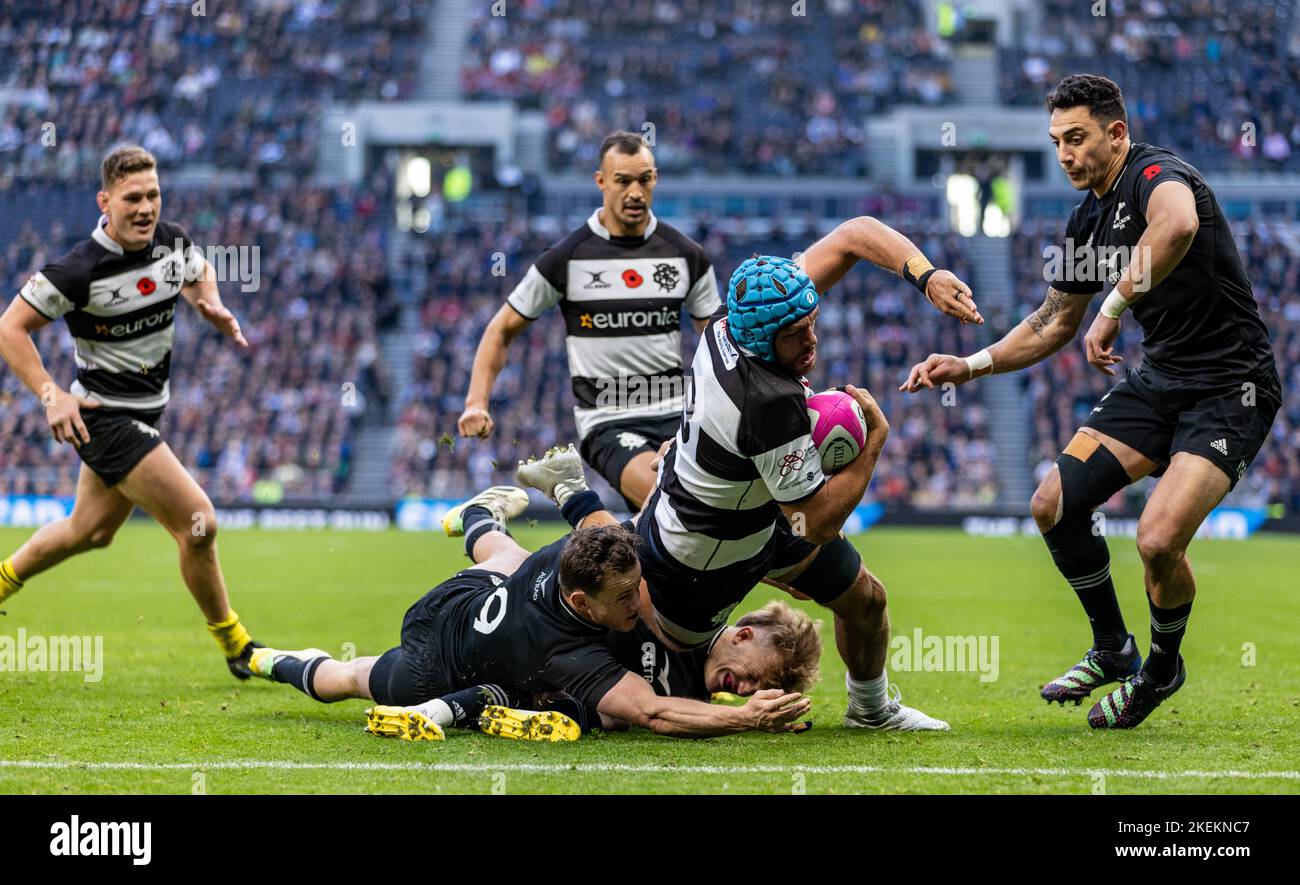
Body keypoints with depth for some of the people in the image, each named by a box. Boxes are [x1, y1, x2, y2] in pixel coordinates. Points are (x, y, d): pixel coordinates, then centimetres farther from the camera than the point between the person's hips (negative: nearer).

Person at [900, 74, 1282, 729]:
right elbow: (1055, 323, 22)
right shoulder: (1087, 220, 9)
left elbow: (1178, 227, -45)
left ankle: (1164, 668, 8)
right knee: (1054, 506, -2)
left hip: (1231, 388, -9)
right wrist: (970, 366, 10)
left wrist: (1113, 308, -38)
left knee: (1159, 541, -22)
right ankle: (1112, 649, 18)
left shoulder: (1157, 175, -19)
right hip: (1157, 380, 9)